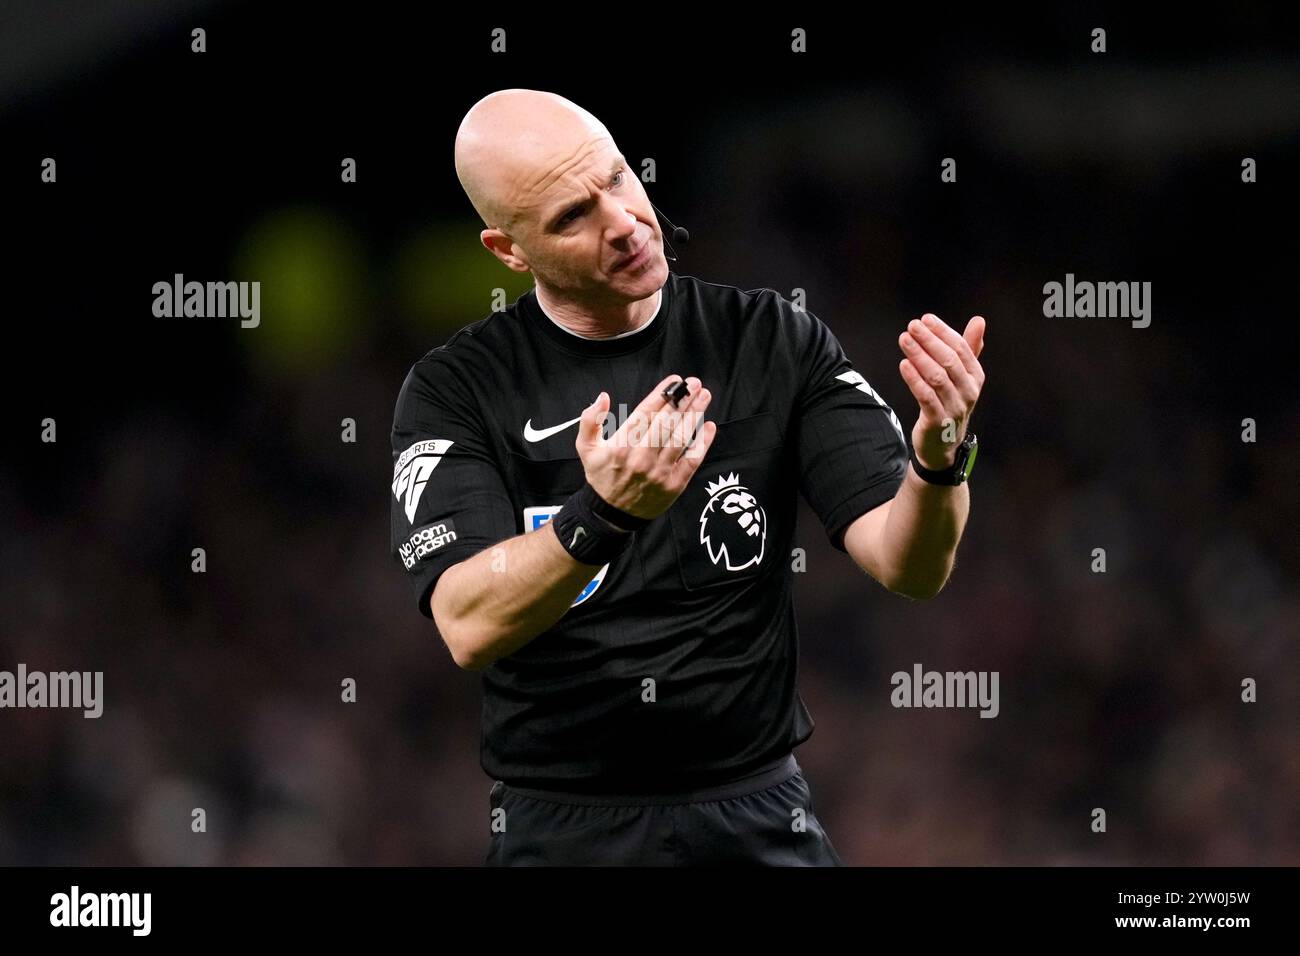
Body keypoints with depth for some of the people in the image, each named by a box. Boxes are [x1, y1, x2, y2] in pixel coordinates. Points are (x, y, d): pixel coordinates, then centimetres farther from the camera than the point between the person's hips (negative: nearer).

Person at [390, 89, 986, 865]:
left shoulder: (773, 340, 0)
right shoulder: (455, 389, -5)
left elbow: (908, 565, -8)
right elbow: (470, 628, -18)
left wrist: (940, 454, -28)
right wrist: (603, 517, -34)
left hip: (755, 822, 1)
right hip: (560, 831, -1)